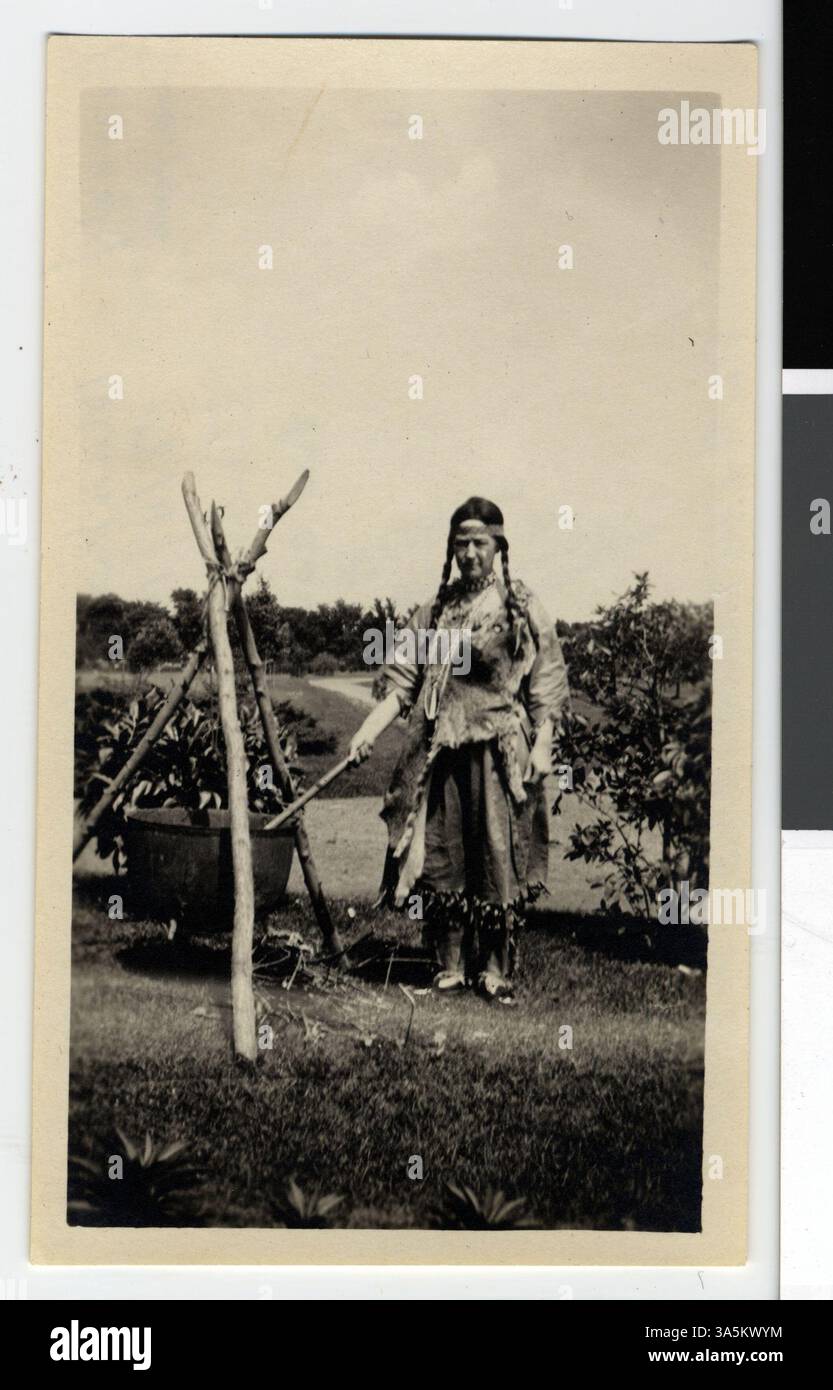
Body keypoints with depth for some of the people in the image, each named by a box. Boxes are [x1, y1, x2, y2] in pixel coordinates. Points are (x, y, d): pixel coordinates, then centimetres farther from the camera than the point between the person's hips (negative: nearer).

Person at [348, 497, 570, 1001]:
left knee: (498, 855, -3)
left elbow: (546, 683, -2)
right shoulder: (436, 609, 12)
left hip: (500, 749, -4)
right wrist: (370, 730, -3)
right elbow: (403, 680, 9)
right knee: (442, 854, 4)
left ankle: (495, 969, 5)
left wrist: (542, 745, -11)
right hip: (441, 750, 4)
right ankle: (451, 968, 12)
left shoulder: (523, 608, 1)